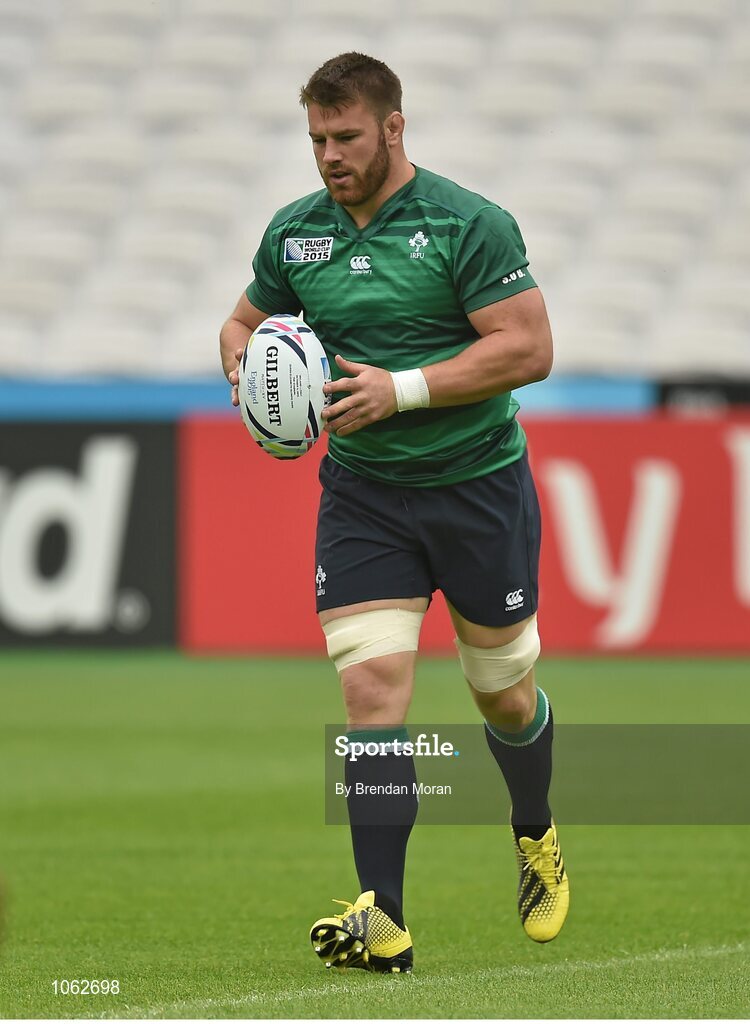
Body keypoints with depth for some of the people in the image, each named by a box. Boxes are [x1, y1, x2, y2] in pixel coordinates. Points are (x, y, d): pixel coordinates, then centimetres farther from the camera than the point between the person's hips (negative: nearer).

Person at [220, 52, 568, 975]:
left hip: (477, 484, -3)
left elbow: (529, 347, -17)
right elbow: (245, 321, 19)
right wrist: (246, 375, -5)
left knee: (503, 694, 10)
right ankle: (383, 923, -15)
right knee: (372, 687, -12)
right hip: (361, 493, 3)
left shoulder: (468, 224, -12)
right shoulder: (294, 233, 4)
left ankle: (536, 839, 42)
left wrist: (402, 389, -23)